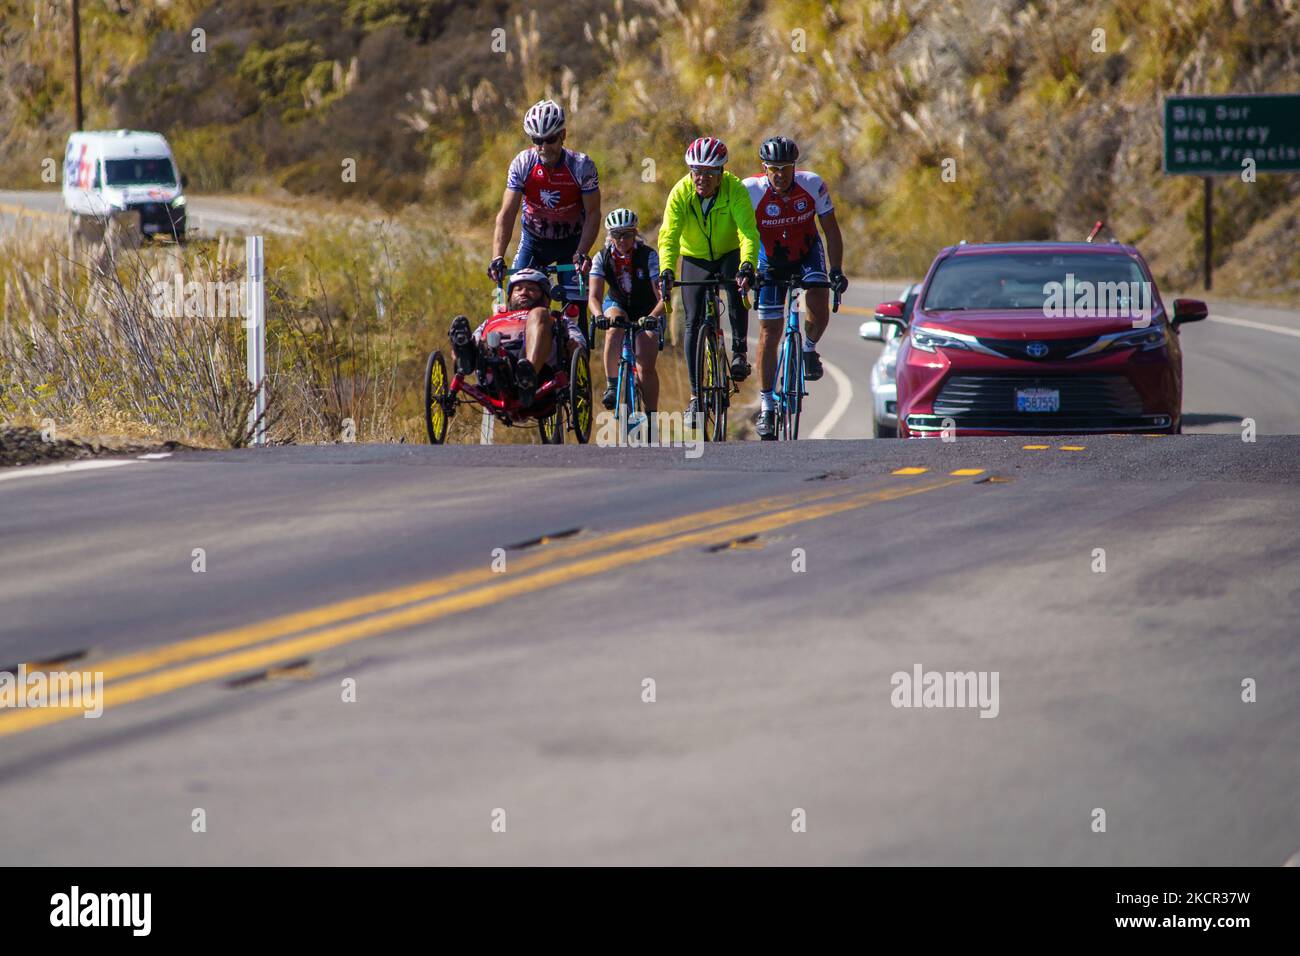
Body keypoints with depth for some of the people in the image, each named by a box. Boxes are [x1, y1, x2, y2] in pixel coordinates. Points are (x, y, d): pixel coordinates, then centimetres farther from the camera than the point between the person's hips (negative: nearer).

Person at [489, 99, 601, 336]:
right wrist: (497, 258, -31)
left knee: (575, 310, -9)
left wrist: (581, 254, -31)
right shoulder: (522, 164, -19)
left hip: (571, 242, -1)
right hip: (533, 240, 1)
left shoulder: (582, 166, -22)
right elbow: (507, 215, -19)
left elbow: (593, 214, -17)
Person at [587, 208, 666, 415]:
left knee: (646, 367, -17)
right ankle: (611, 385, -27)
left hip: (646, 310, -1)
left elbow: (663, 297, -29)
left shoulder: (649, 256, -23)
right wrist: (599, 316, -47)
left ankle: (651, 417, -6)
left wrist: (652, 317, -49)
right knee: (615, 327, -36)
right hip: (617, 305, 1)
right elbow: (594, 296, -25)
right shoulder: (602, 258, -17)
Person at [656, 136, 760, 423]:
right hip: (695, 259, 1)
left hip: (730, 254, -1)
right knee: (694, 321, -7)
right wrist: (666, 271, -49)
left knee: (736, 288, -34)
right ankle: (696, 395, 0)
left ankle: (739, 352, -23)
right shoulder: (680, 193, -24)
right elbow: (669, 235, -33)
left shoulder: (735, 190, -27)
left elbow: (749, 232, -37)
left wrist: (746, 266, -54)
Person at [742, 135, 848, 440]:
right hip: (771, 261, 0)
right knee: (769, 333, -2)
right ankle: (766, 406, 9)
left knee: (819, 307, -27)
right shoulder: (751, 191, -26)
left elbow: (831, 229, -14)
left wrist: (836, 270, -23)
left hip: (807, 254, 0)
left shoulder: (813, 185, -23)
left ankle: (809, 349, 7)